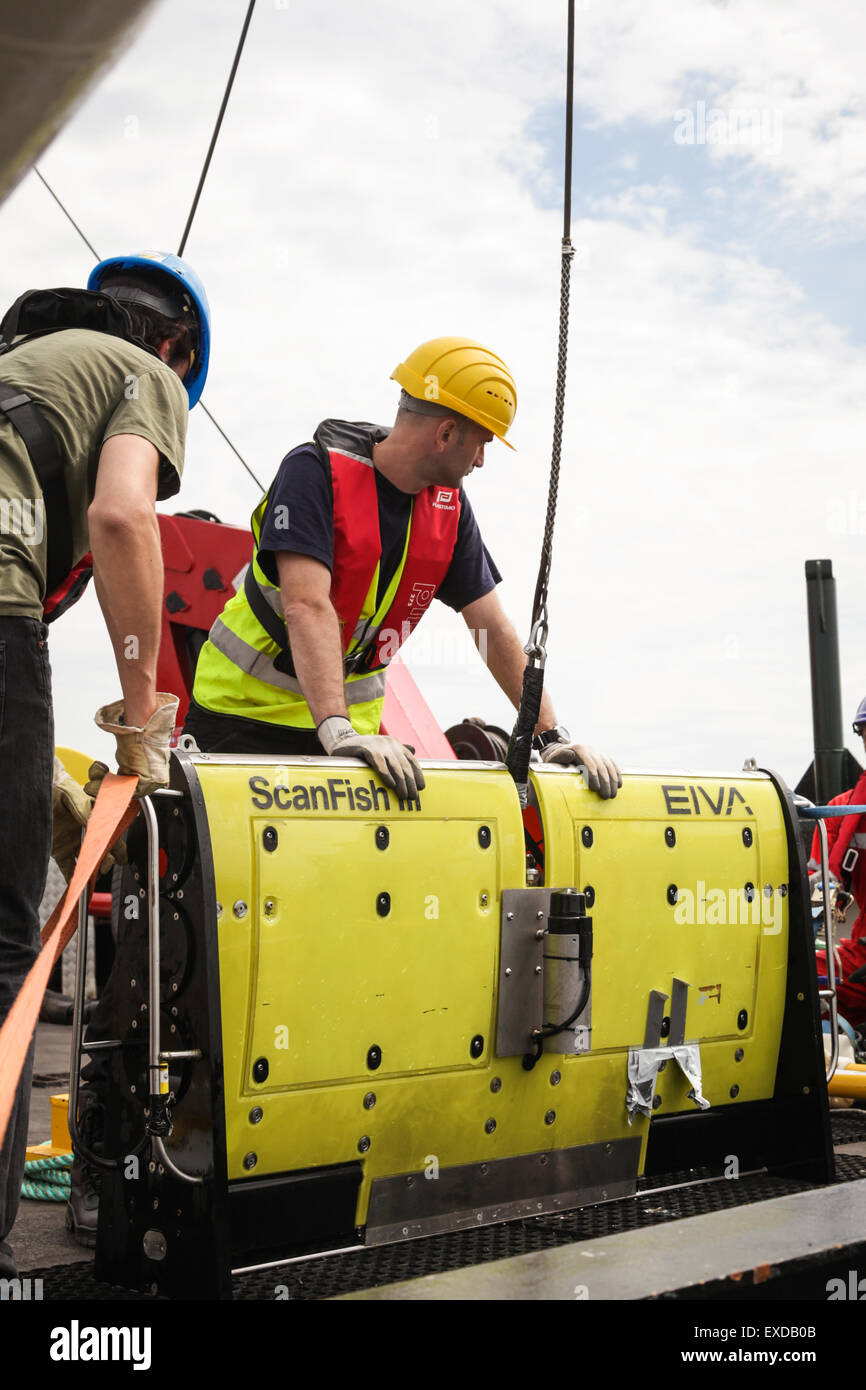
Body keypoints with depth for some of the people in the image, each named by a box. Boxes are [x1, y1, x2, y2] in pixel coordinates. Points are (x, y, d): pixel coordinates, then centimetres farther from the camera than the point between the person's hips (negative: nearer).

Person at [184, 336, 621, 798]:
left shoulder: (450, 506, 0)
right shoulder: (315, 471, -20)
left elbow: (493, 630, 3)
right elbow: (307, 607, -31)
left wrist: (553, 737, -4)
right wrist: (338, 732, -42)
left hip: (352, 717, 5)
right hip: (245, 713, -5)